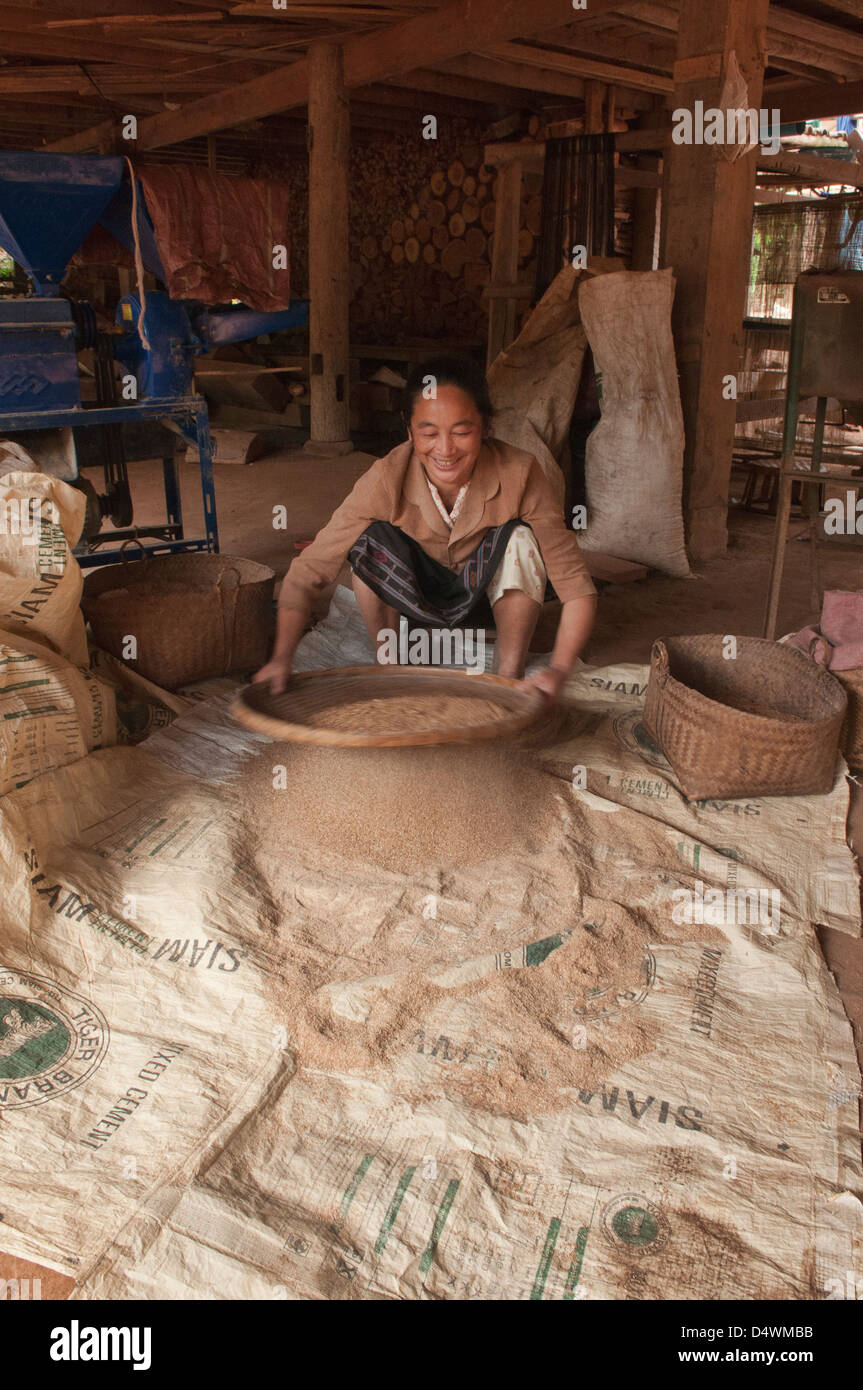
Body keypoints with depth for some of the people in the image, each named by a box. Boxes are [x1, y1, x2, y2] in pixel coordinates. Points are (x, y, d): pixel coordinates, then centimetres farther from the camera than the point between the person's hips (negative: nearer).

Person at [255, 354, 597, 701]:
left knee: (521, 538, -29)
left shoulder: (519, 474, -29)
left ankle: (509, 676, -14)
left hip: (486, 593, 0)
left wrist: (558, 669, -45)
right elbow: (308, 570, -27)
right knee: (371, 538, -28)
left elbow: (575, 583, -29)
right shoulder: (386, 479, -29)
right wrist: (282, 657, -40)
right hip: (415, 595, 0)